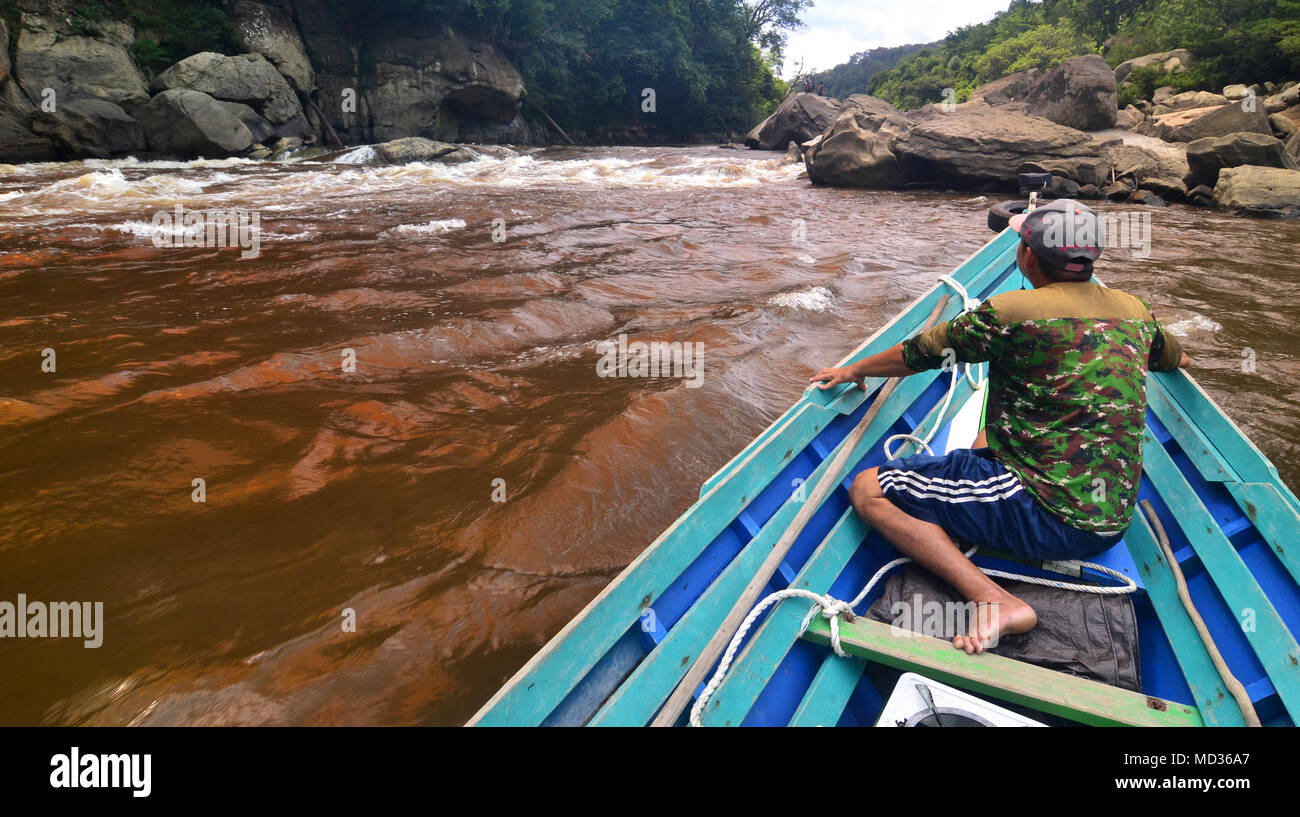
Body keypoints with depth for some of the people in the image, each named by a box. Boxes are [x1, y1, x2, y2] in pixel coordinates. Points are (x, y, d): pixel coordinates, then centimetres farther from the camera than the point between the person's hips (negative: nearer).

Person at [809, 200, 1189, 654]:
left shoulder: (1012, 311, -12)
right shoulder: (1136, 310, 7)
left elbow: (917, 355, 0)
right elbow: (1173, 357, 31)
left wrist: (854, 371, 19)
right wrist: (1179, 358, 56)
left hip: (1044, 514, -8)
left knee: (868, 490, -9)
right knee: (987, 441, 34)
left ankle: (995, 601, -20)